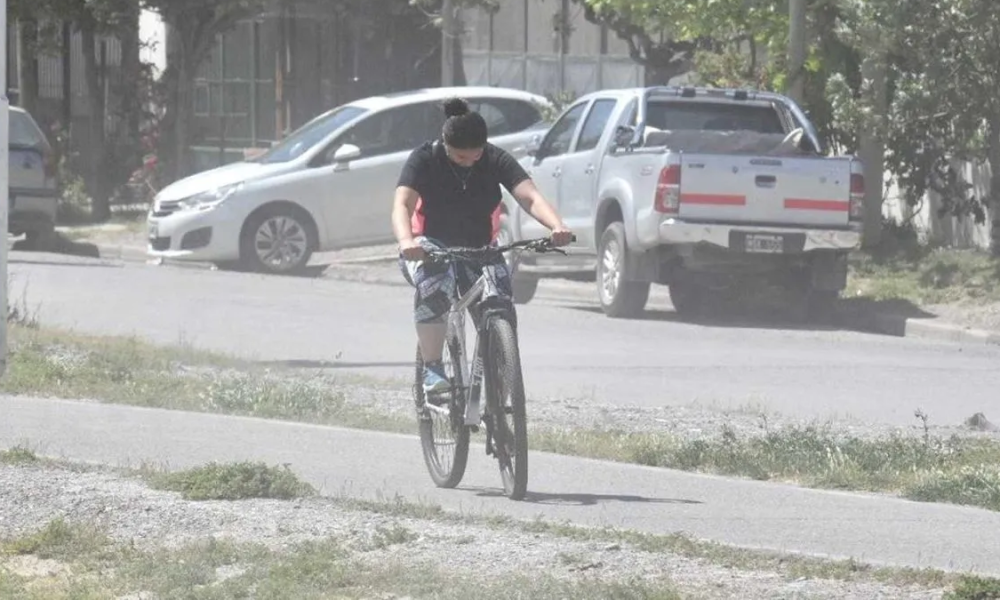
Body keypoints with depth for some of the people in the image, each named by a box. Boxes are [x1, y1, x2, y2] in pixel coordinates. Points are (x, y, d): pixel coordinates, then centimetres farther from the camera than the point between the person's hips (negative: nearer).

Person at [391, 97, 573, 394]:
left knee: (500, 305, -25)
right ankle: (432, 369, -35)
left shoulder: (496, 160, -8)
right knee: (434, 280, -38)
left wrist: (557, 226, -43)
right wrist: (406, 241, -49)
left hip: (478, 250, 2)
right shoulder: (425, 158, -13)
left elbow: (530, 197, -22)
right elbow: (402, 204, -26)